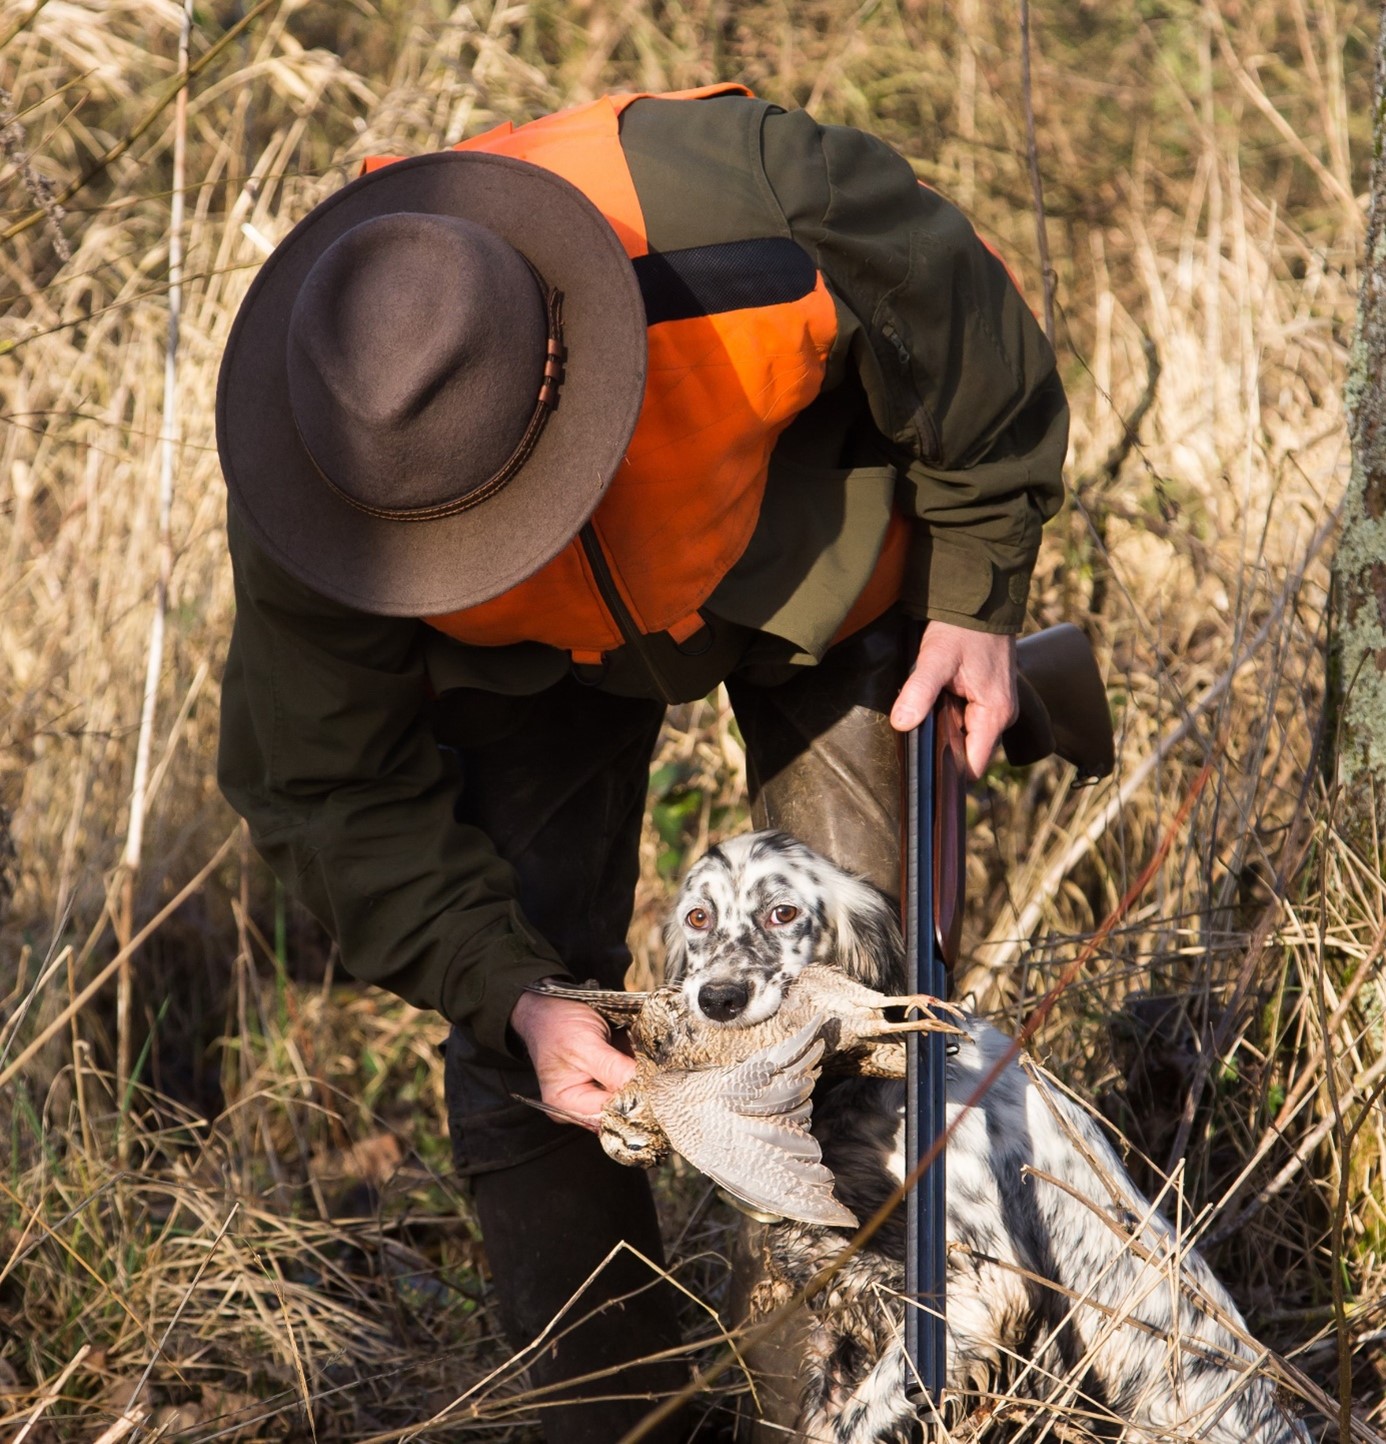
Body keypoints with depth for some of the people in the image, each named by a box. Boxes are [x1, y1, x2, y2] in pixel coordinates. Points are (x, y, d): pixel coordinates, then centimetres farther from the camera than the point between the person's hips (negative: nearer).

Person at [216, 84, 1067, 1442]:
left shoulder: (753, 209, -45)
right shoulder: (305, 478, -36)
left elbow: (976, 358, -20)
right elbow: (337, 791, -20)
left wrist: (979, 596, -9)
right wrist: (508, 994, -28)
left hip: (811, 565, 0)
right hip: (535, 647, 1)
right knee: (521, 1061, -5)